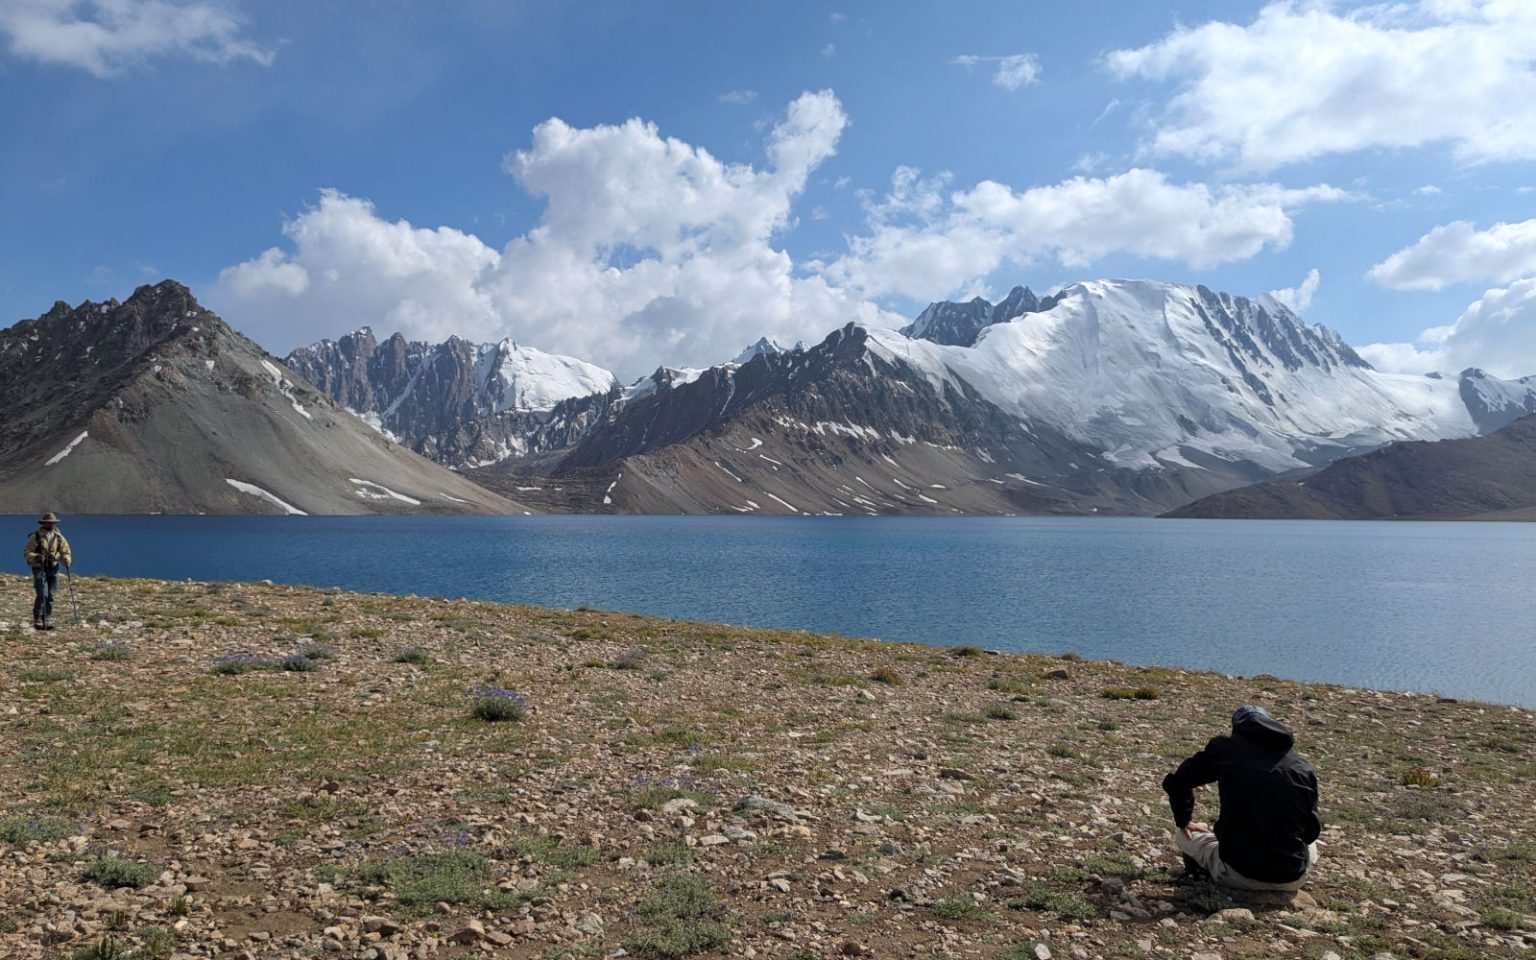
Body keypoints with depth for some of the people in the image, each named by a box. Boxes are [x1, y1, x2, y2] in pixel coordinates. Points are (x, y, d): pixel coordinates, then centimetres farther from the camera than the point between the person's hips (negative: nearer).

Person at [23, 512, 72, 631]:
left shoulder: (59, 537, 7)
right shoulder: (35, 537, -4)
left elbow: (65, 552, 12)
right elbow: (26, 552, -3)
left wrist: (66, 560, -8)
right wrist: (35, 557, -22)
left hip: (53, 569, 4)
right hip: (39, 569, -4)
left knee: (50, 596, 6)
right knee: (42, 595, -12)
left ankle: (47, 620, 14)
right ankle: (37, 620, -2)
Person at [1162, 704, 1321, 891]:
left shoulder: (1225, 748, 0)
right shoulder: (1302, 767, 5)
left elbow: (1175, 782, 5)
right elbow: (1312, 830, 9)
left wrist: (1183, 821, 23)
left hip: (1239, 873, -2)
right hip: (1292, 880, 2)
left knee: (1183, 835, 25)